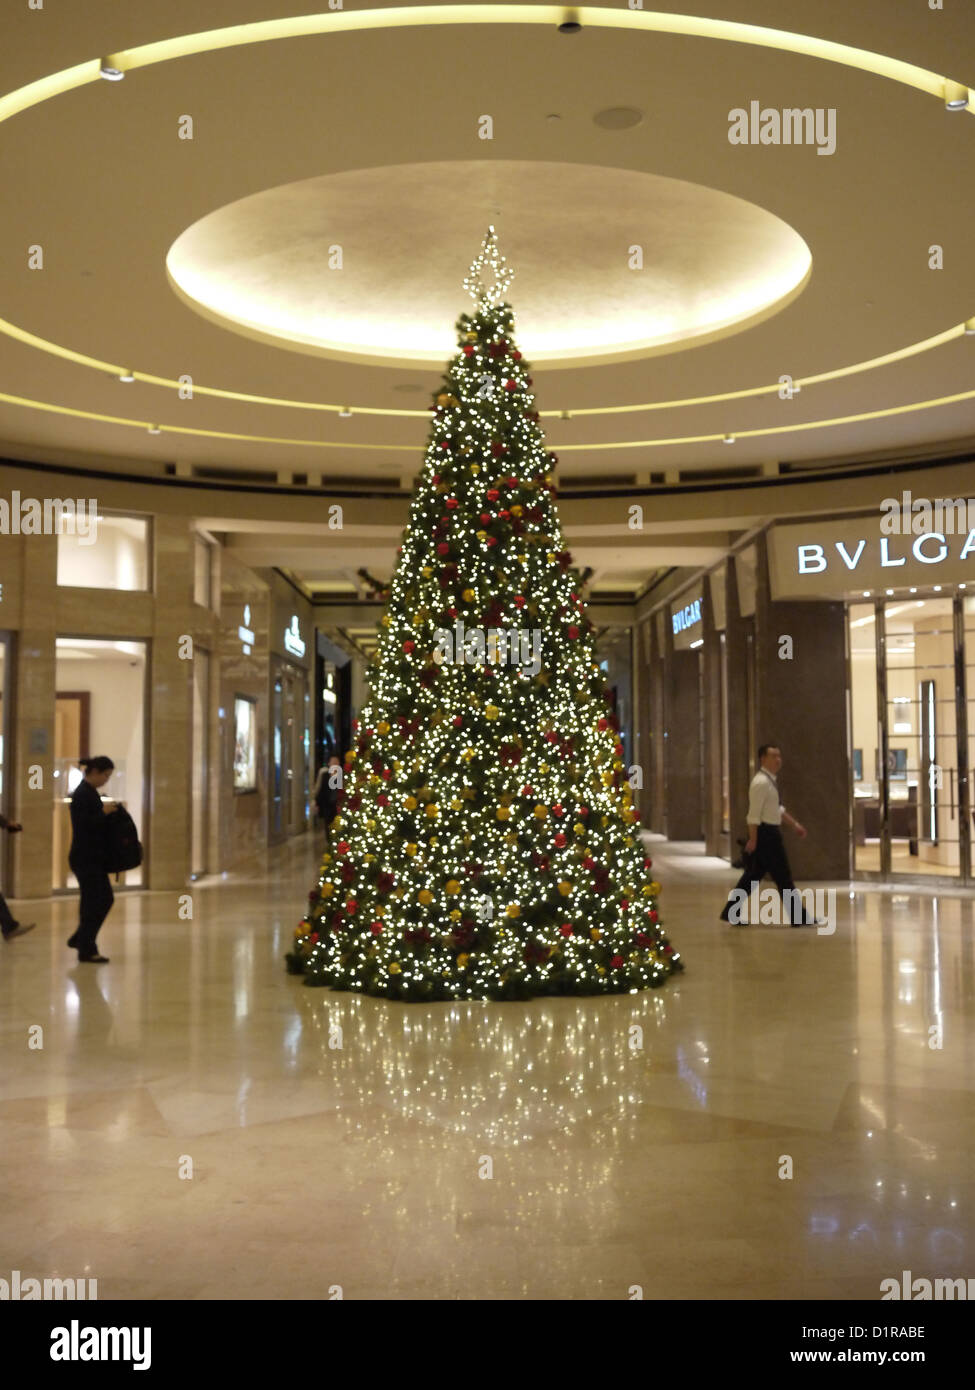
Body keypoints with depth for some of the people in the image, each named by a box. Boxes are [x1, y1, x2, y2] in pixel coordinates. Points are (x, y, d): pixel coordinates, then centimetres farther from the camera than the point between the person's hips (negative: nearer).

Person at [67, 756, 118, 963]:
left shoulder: (90, 792, 13)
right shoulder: (82, 794, -17)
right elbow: (83, 825, -23)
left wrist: (105, 810, 7)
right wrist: (103, 812, -15)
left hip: (94, 858, 10)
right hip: (85, 858, -10)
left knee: (105, 899, 14)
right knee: (93, 902, -2)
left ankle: (80, 939, 25)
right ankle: (86, 950, 9)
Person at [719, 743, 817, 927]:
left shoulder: (771, 780, 14)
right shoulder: (761, 782, -18)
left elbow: (778, 809, 24)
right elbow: (754, 814, -21)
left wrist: (795, 824, 20)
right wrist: (753, 839, -22)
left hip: (771, 832, 10)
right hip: (765, 834, -10)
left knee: (754, 875, 12)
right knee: (783, 876, -2)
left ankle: (732, 912, 16)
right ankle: (797, 917, 5)